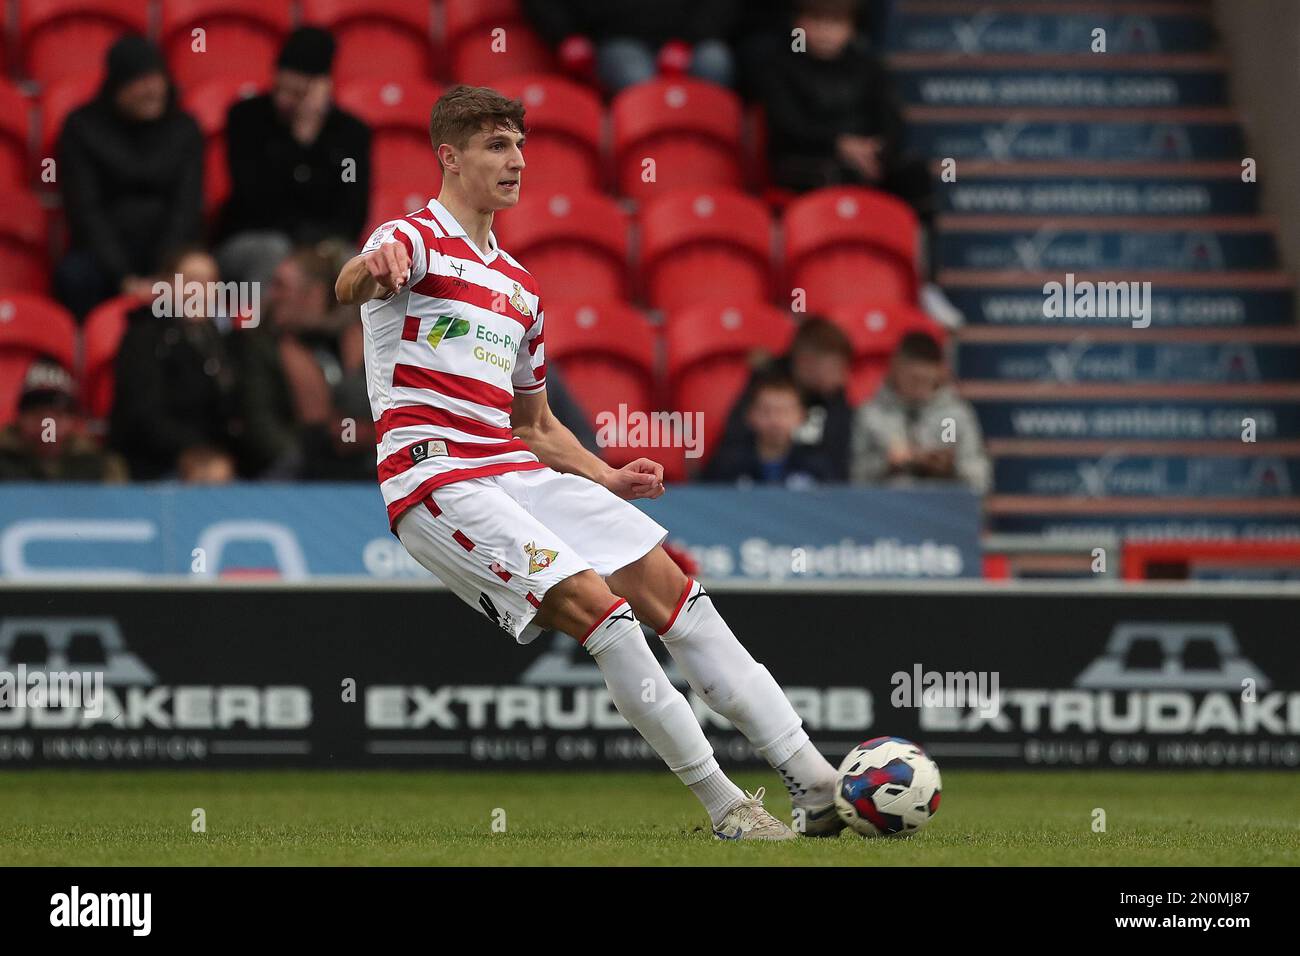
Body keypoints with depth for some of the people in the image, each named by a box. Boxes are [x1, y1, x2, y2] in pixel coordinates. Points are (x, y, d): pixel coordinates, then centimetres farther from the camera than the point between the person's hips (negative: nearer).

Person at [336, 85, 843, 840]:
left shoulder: (521, 288, 24)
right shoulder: (416, 240, 0)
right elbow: (348, 286, -26)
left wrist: (607, 480, 16)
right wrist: (371, 271, -50)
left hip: (518, 469, 8)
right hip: (436, 478, -8)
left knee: (664, 581, -3)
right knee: (593, 602, -21)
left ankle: (818, 784, -3)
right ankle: (723, 804, -15)